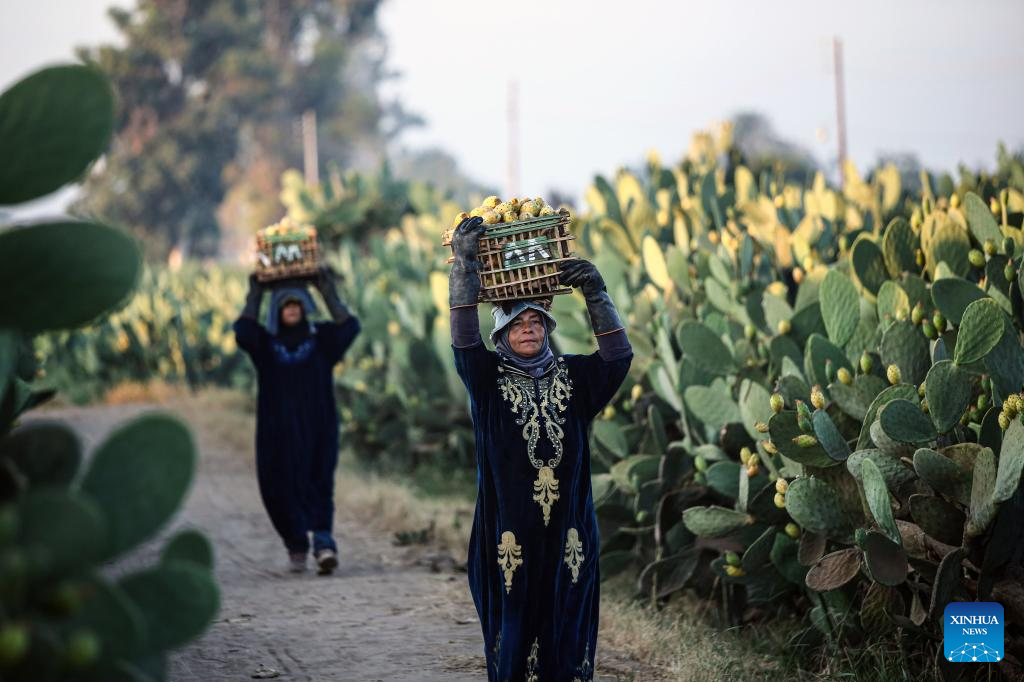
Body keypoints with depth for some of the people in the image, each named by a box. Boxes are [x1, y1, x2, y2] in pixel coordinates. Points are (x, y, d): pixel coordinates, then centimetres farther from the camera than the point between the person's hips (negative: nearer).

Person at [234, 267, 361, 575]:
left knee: (318, 485, -13)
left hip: (317, 430, -1)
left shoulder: (322, 338, 8)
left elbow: (349, 327, -9)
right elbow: (243, 332, -12)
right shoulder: (264, 342, 8)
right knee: (281, 488, 1)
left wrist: (329, 293, -7)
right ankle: (296, 545, 18)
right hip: (277, 433, 1)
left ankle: (323, 542, -23)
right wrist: (254, 296, -8)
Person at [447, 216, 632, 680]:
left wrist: (595, 296, -14)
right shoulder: (488, 379, 4)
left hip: (568, 533, 2)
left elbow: (618, 355, -4)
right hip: (509, 533, -2)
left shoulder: (573, 377, 10)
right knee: (512, 629, -1)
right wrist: (465, 263, -18)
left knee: (567, 631, 4)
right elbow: (464, 341, -11)